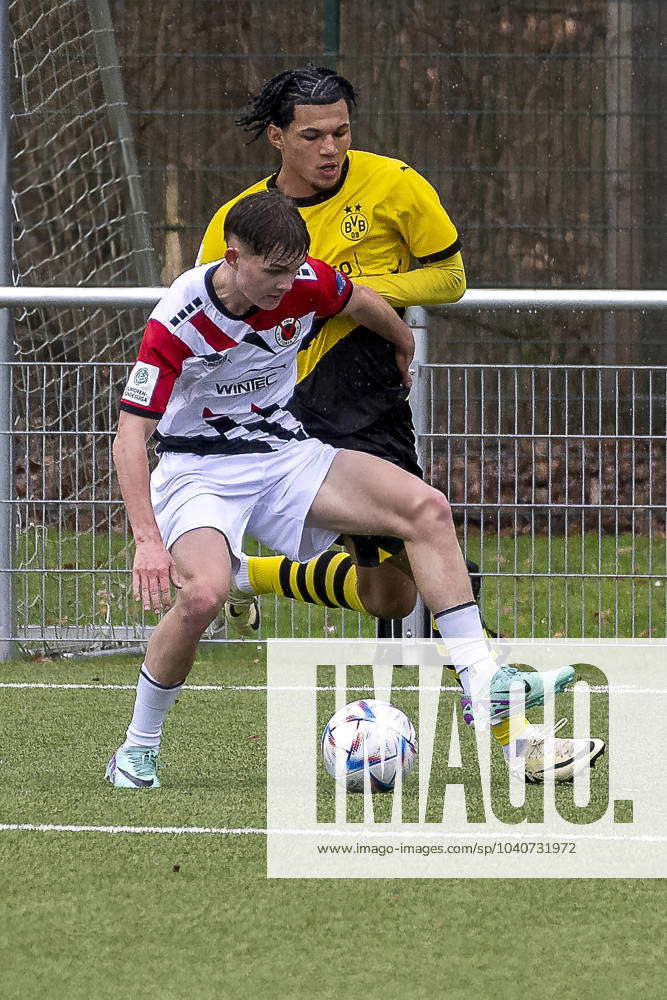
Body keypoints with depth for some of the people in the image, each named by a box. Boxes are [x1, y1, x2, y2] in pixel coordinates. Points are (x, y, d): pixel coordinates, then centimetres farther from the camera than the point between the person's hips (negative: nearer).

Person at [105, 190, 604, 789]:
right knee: (202, 594, -34)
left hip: (285, 455, 5)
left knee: (426, 508, -13)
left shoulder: (307, 284, -12)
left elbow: (365, 304, 14)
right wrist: (148, 539, -34)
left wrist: (403, 350, 33)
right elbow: (131, 435, -25)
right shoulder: (178, 321, -24)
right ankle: (138, 750, -12)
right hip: (199, 469, -5)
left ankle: (484, 685, -12)